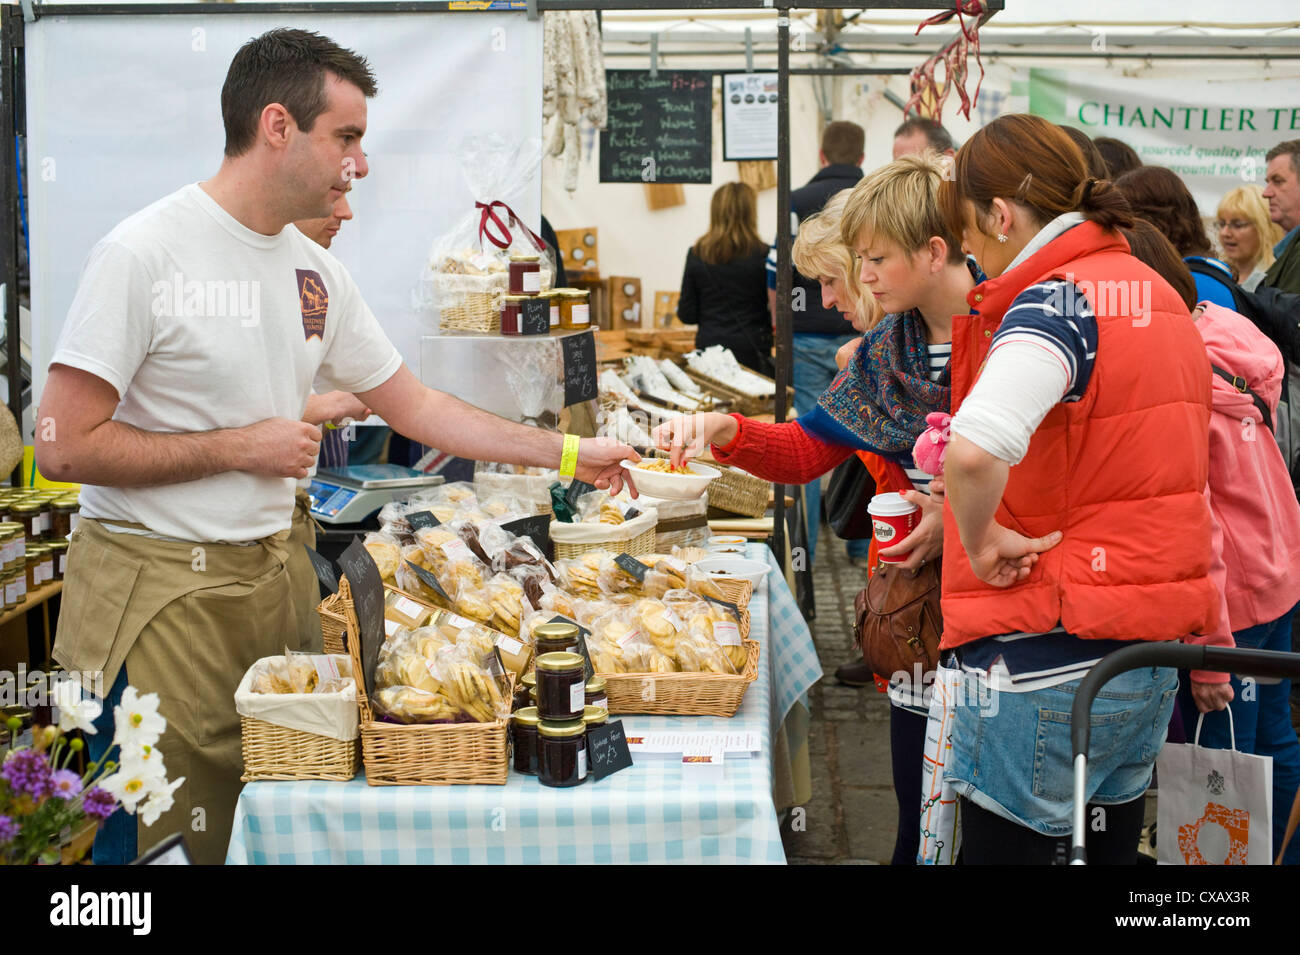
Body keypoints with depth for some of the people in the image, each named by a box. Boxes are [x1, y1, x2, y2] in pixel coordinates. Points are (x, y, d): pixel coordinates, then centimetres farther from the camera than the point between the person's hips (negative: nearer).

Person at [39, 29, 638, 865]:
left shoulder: (316, 271, 9)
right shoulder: (145, 254, -13)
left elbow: (417, 406, 16)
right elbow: (66, 447, -16)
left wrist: (570, 454, 14)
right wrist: (238, 447, -12)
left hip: (269, 570, 7)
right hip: (158, 588, -7)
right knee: (175, 836, -3)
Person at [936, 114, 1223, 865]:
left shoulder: (1055, 301, -17)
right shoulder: (1160, 297, 12)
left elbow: (976, 448, -36)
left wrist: (980, 540, -19)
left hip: (1048, 661, -9)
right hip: (1153, 661, 9)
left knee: (1006, 846, 2)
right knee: (1111, 846, 19)